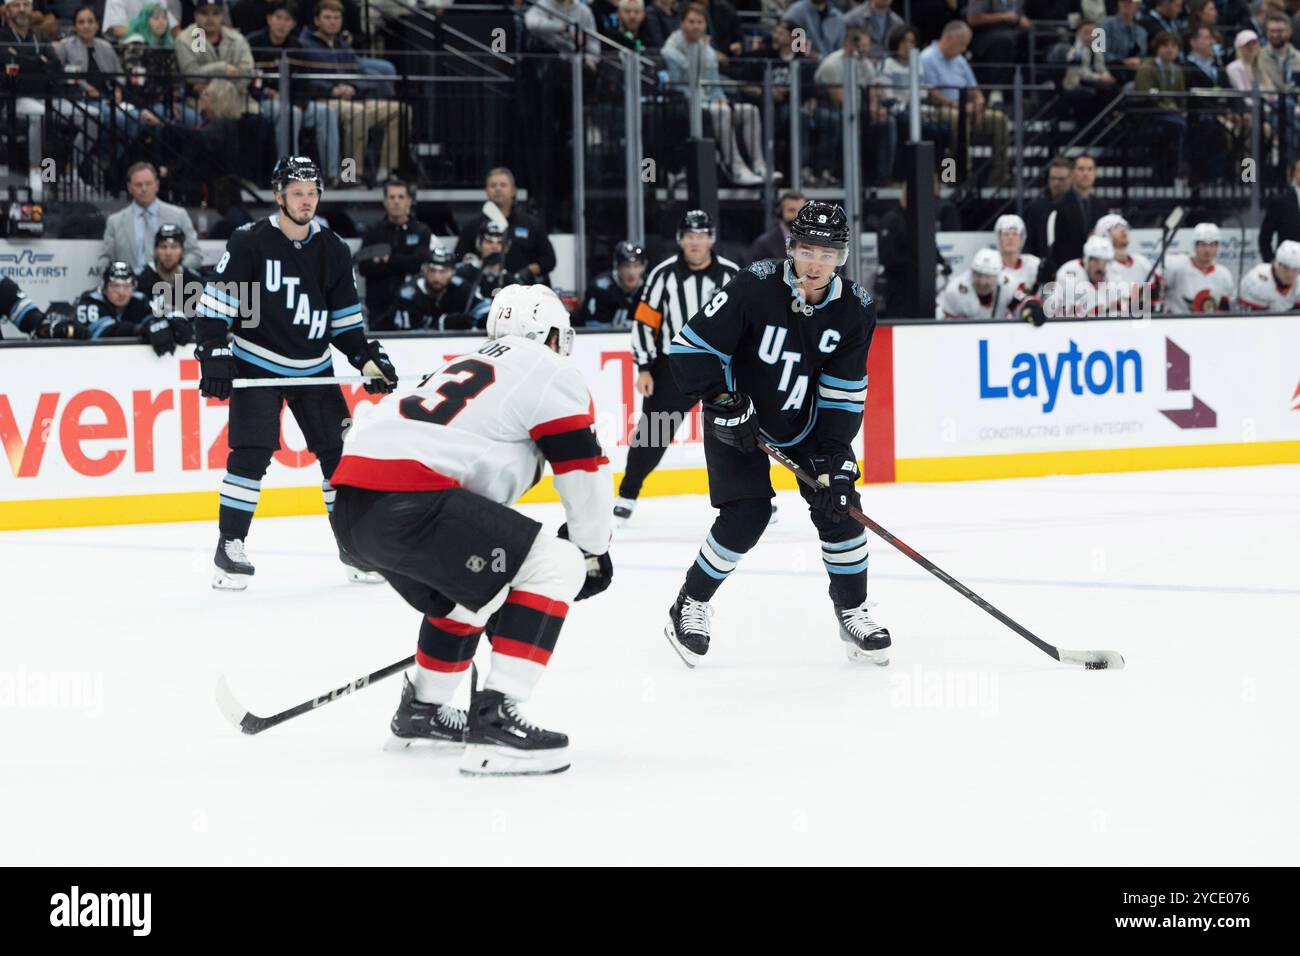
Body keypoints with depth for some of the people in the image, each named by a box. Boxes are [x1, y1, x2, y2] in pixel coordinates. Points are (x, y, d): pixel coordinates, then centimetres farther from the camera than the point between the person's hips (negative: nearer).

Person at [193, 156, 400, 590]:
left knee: (339, 451, 3)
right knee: (250, 453, -14)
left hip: (313, 370, 4)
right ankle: (230, 547, -6)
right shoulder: (250, 242, -10)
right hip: (256, 365, -4)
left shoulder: (332, 251, 3)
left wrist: (368, 358, -2)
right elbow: (217, 301, -10)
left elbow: (345, 318, 10)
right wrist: (214, 354, -18)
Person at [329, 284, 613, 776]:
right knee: (553, 567, -6)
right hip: (406, 500, -9)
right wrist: (592, 551, 19)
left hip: (352, 506, 9)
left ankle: (421, 710, 45)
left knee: (466, 590, 32)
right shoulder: (552, 372, 8)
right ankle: (493, 720, -14)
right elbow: (583, 471, 5)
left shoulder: (466, 367, 34)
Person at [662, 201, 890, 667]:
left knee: (838, 505, -6)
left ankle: (852, 611, 13)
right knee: (746, 517, -15)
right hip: (739, 417, -4)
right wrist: (723, 402, -28)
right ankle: (690, 605, 7)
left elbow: (843, 392, -10)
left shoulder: (855, 309, -14)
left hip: (807, 420, 4)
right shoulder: (755, 287, -26)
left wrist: (834, 456, -17)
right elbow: (690, 348, -22)